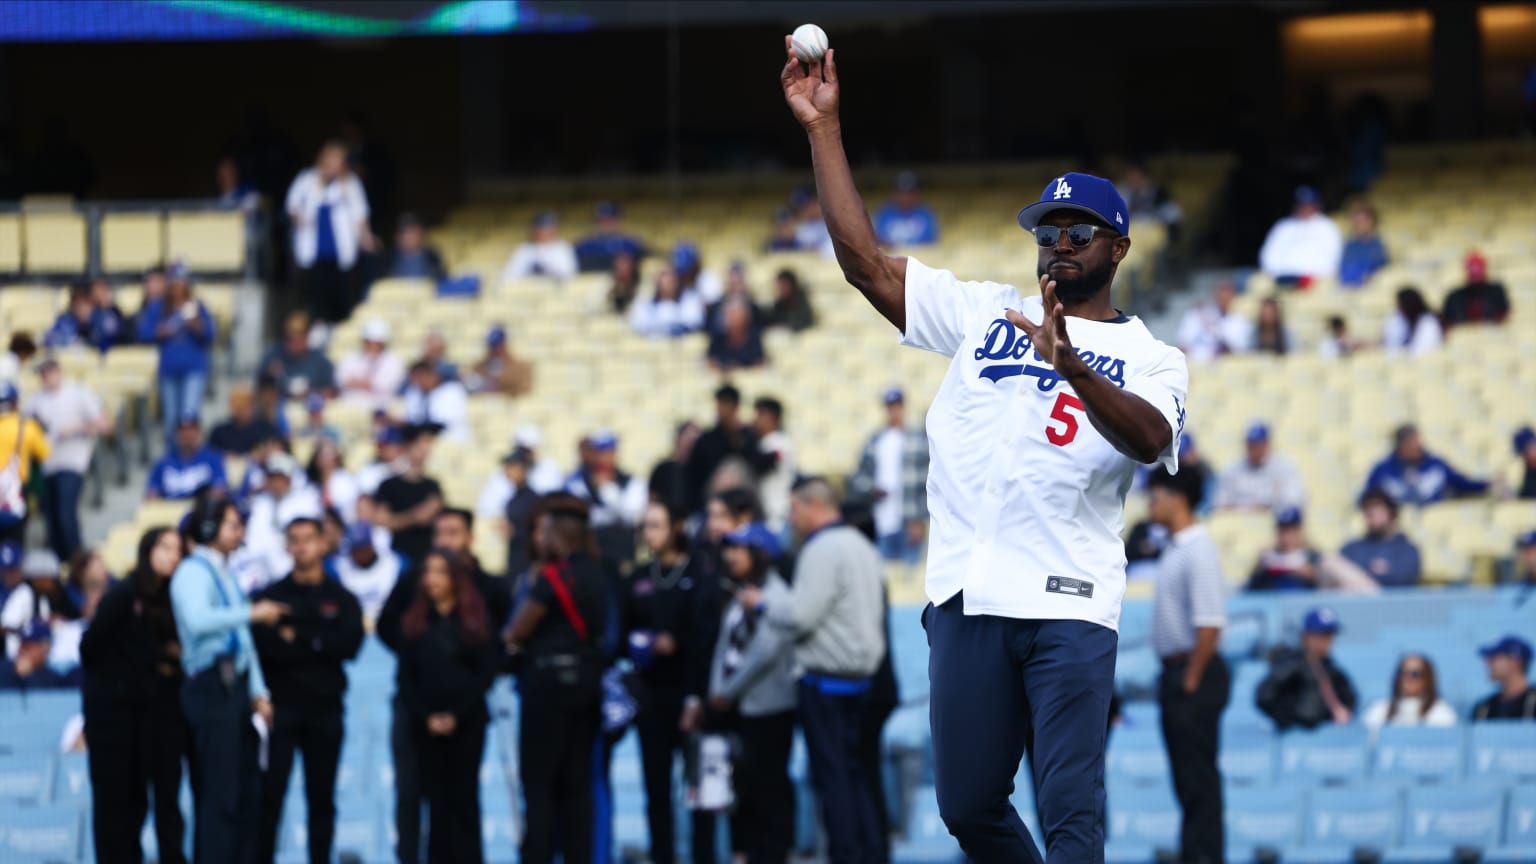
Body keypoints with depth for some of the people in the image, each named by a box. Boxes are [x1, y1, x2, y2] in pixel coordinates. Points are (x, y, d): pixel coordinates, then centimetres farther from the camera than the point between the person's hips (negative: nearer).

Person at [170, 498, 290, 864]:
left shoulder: (223, 573, 19)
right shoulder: (193, 572, -8)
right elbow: (198, 620, -28)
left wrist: (258, 692, 15)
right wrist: (251, 613, -27)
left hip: (236, 686, 9)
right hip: (211, 687, -9)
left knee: (248, 791, 9)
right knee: (222, 792, -10)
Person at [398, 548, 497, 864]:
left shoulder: (475, 621, 2)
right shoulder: (414, 622, 6)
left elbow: (486, 673, -2)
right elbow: (407, 678, 5)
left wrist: (457, 715, -9)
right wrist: (426, 717, -7)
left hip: (467, 722, -1)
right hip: (427, 726, 1)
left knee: (464, 799, -2)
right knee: (437, 800, 0)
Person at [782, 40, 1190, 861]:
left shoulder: (1150, 358, 8)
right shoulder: (984, 312, 17)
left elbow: (1151, 439, -13)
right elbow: (865, 262, 10)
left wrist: (1071, 366, -30)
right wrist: (822, 129, 5)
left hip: (1070, 606, -3)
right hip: (967, 597, 3)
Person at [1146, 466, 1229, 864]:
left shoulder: (1197, 550, -15)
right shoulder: (1172, 550, 15)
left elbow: (1210, 623, -21)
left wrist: (1192, 679, -19)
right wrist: (1173, 679, 14)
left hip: (1196, 673, -10)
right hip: (1174, 671, 10)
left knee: (1199, 774, -8)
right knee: (1186, 775, 11)